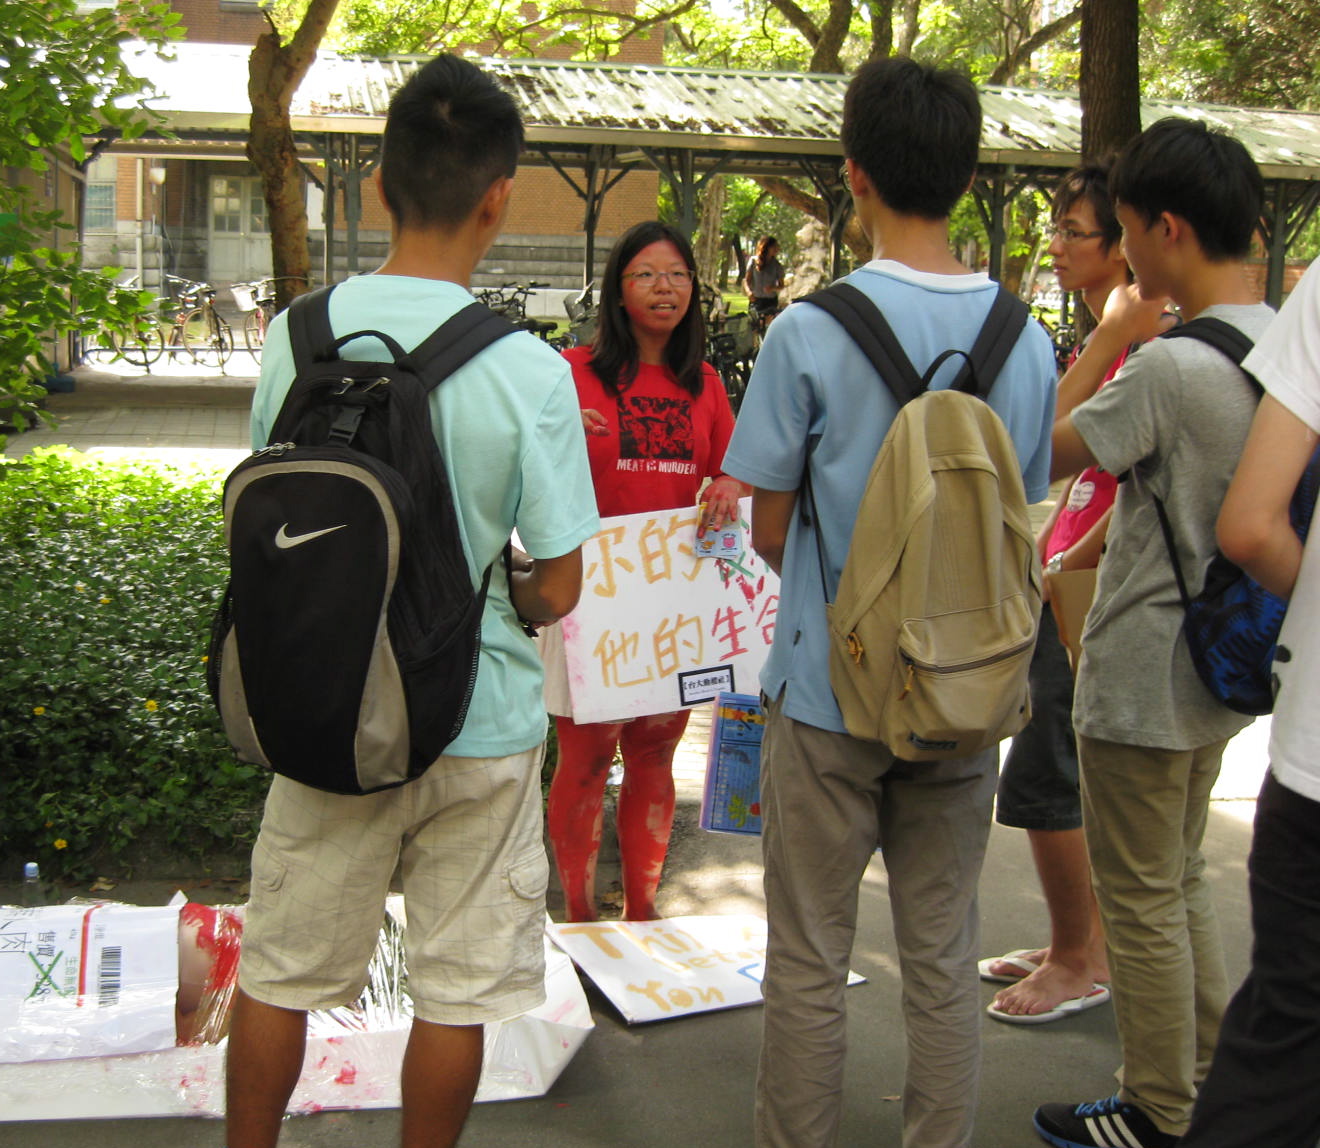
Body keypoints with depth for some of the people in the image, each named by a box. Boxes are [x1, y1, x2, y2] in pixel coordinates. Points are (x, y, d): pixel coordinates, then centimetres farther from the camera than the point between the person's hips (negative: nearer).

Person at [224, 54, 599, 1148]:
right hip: (478, 726, -3)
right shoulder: (531, 372, -17)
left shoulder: (294, 337, -8)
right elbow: (556, 588, -12)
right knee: (457, 992, 15)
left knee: (279, 972, 19)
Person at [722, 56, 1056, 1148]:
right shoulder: (1029, 342, -1)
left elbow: (770, 533, -4)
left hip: (829, 687, -3)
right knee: (945, 954, 14)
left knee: (809, 959, 9)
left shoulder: (809, 333, -12)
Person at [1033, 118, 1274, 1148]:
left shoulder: (1168, 369, -25)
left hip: (1142, 678, -8)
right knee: (1184, 881, 23)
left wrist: (1108, 338, -6)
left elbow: (1046, 452, -12)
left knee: (1141, 902, 7)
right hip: (1219, 670, 9)